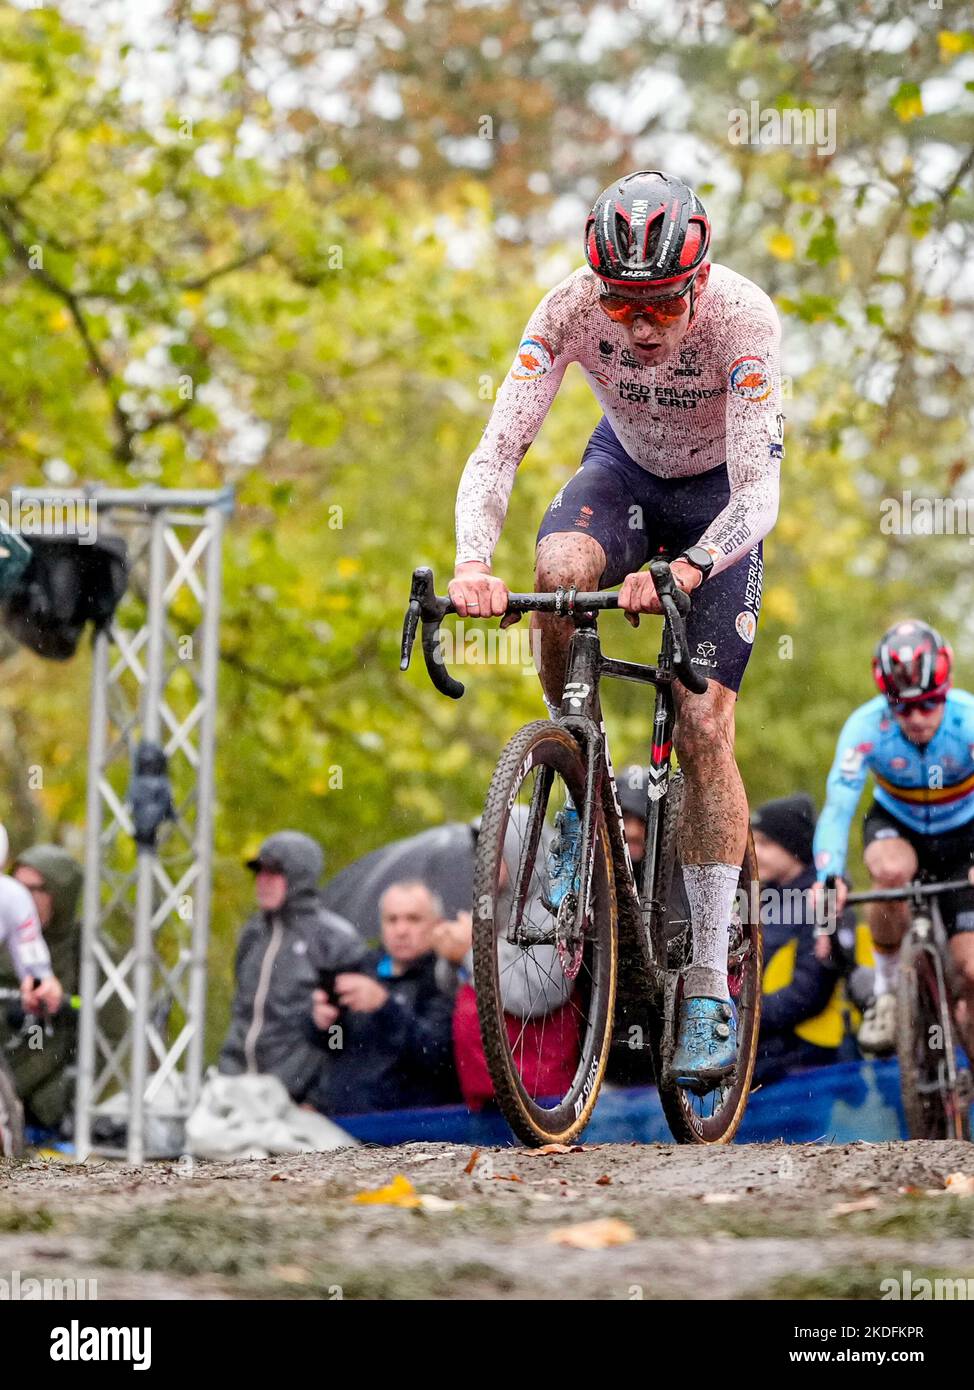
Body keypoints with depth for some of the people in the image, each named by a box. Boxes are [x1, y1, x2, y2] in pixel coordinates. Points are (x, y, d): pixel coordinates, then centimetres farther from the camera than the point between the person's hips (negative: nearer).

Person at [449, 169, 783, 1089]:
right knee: (560, 569, -33)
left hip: (718, 492, -2)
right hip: (624, 466, 2)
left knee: (704, 723, -13)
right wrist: (471, 565, -50)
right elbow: (499, 446, -32)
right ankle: (579, 796, -11)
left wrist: (685, 572, -57)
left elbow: (758, 489, -38)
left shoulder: (743, 317, -34)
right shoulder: (571, 307, -28)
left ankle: (709, 985, -4)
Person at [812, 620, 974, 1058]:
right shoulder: (866, 726, -29)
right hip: (896, 824, 0)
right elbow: (838, 807, -35)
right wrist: (828, 878, -53)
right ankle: (886, 989, -15)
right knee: (890, 870, -37)